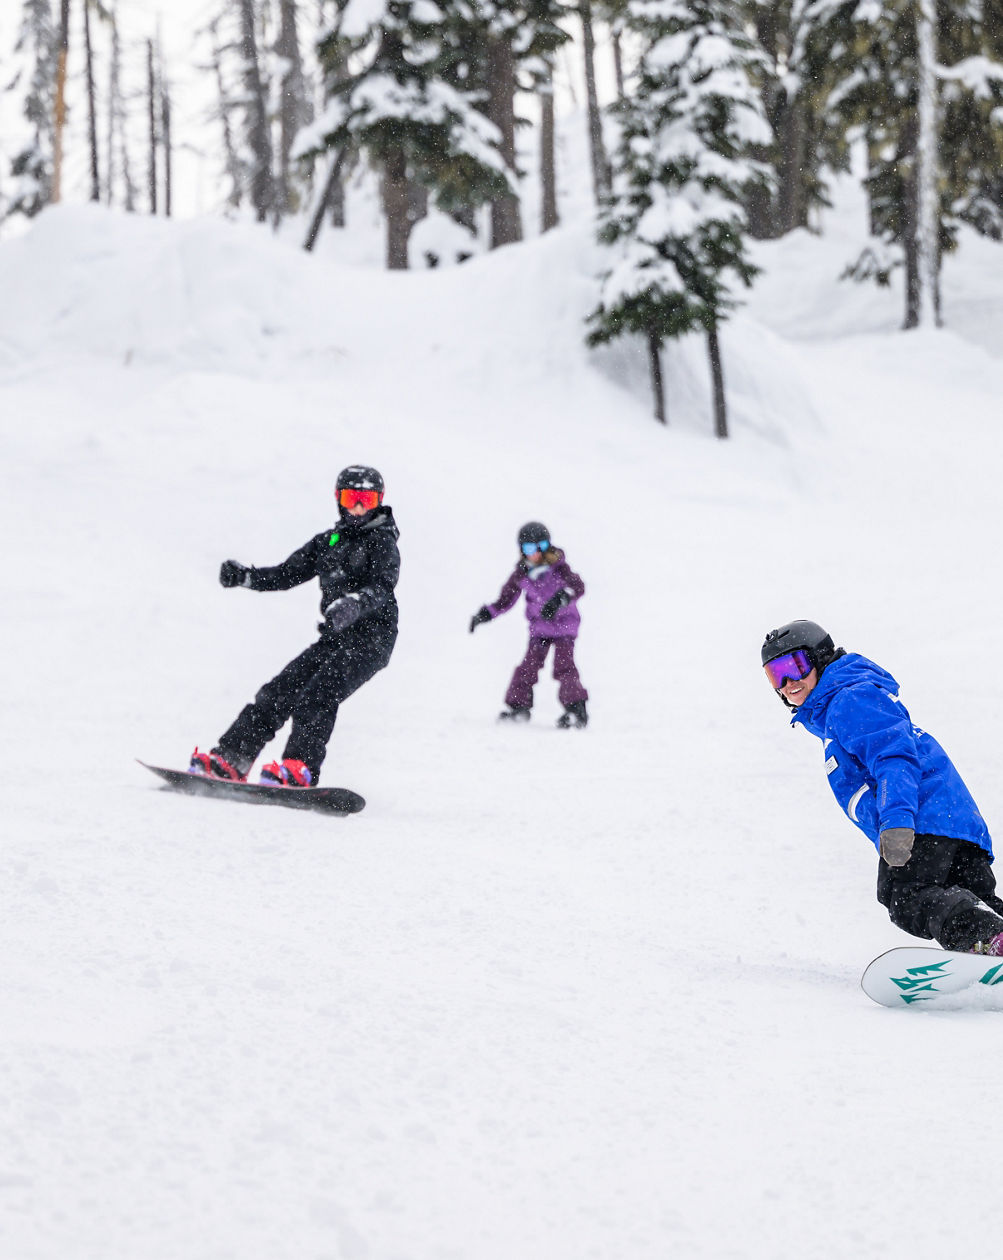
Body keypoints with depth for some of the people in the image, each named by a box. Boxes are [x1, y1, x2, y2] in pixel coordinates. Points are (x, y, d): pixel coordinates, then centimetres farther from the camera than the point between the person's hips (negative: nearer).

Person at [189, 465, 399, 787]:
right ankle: (230, 759, -8)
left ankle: (301, 769, -37)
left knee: (319, 694, -26)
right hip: (335, 638, 6)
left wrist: (354, 604, -40)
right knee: (280, 690, -5)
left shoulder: (383, 542, -2)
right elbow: (288, 573, 18)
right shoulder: (327, 542, 18)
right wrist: (245, 576, 1)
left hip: (371, 638, -6)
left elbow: (381, 588, -19)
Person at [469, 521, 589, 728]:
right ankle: (519, 706, 10)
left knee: (564, 665, -15)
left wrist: (560, 599, -44)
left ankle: (576, 710, -15)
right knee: (528, 665, -3)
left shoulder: (557, 567, -13)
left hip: (563, 623, -4)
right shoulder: (521, 573, -2)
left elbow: (578, 586, -27)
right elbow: (505, 600, 9)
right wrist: (485, 614, 0)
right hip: (539, 626, 4)